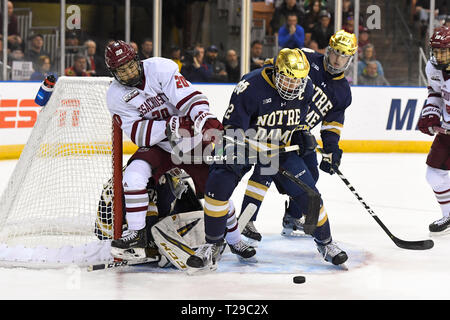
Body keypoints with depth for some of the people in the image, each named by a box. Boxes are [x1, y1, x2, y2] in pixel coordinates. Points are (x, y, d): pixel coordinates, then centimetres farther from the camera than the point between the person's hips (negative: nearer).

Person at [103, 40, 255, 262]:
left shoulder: (159, 68, -16)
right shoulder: (116, 96, -9)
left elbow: (190, 97, -22)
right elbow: (138, 134, -17)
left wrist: (207, 121, -40)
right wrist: (171, 127, -31)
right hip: (156, 146, 1)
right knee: (134, 175, -26)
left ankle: (235, 240, 19)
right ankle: (137, 235, -16)